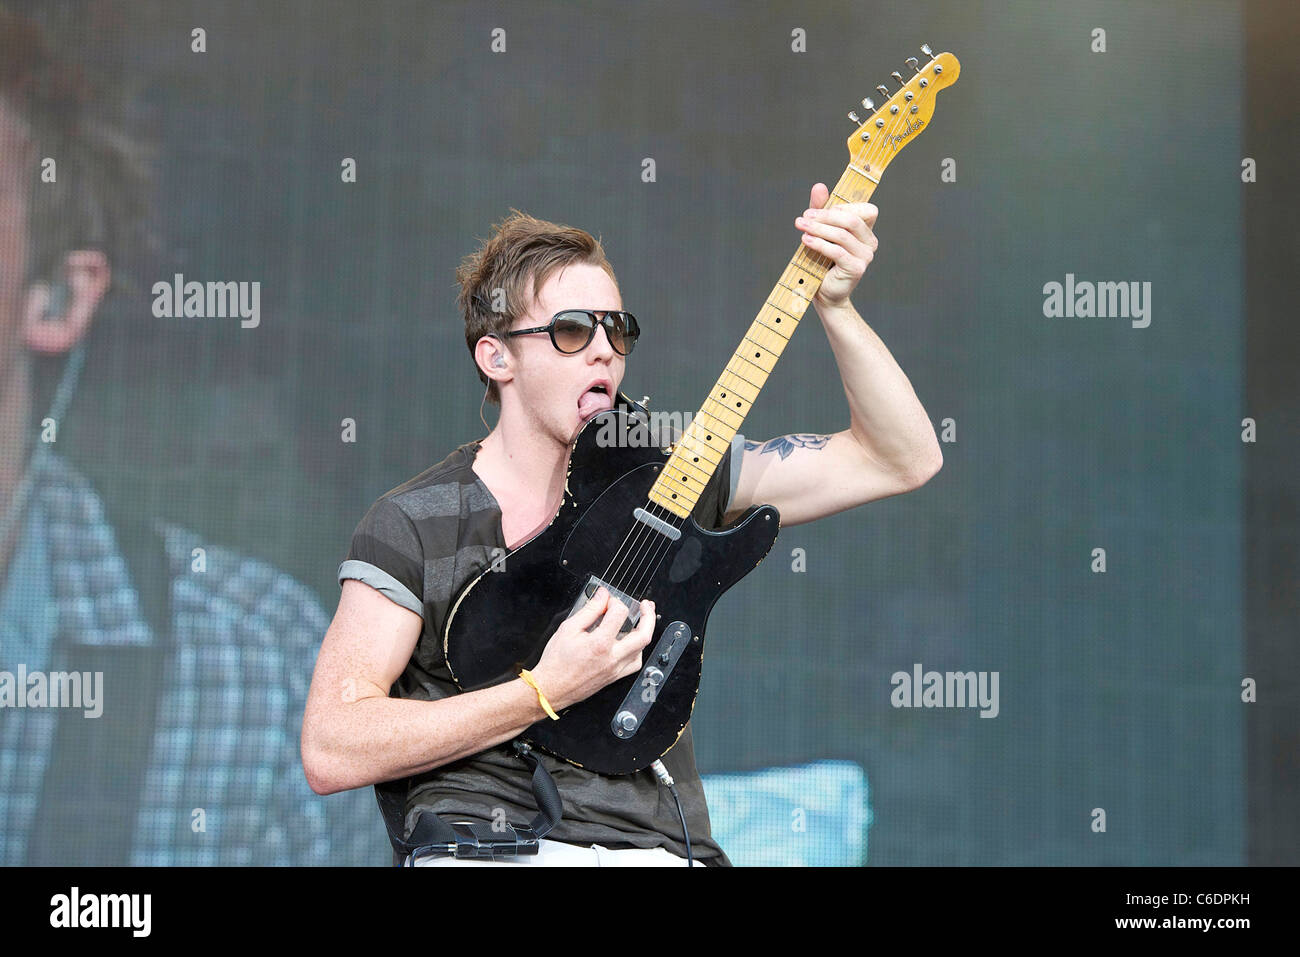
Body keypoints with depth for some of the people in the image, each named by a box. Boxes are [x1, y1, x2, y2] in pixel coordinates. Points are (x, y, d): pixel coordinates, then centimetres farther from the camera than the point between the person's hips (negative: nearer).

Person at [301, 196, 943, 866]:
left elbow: (901, 458, 13)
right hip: (486, 847, -4)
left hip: (658, 846, 5)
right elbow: (329, 751, -5)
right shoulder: (409, 527, 4)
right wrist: (544, 693, -11)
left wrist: (835, 306, 0)